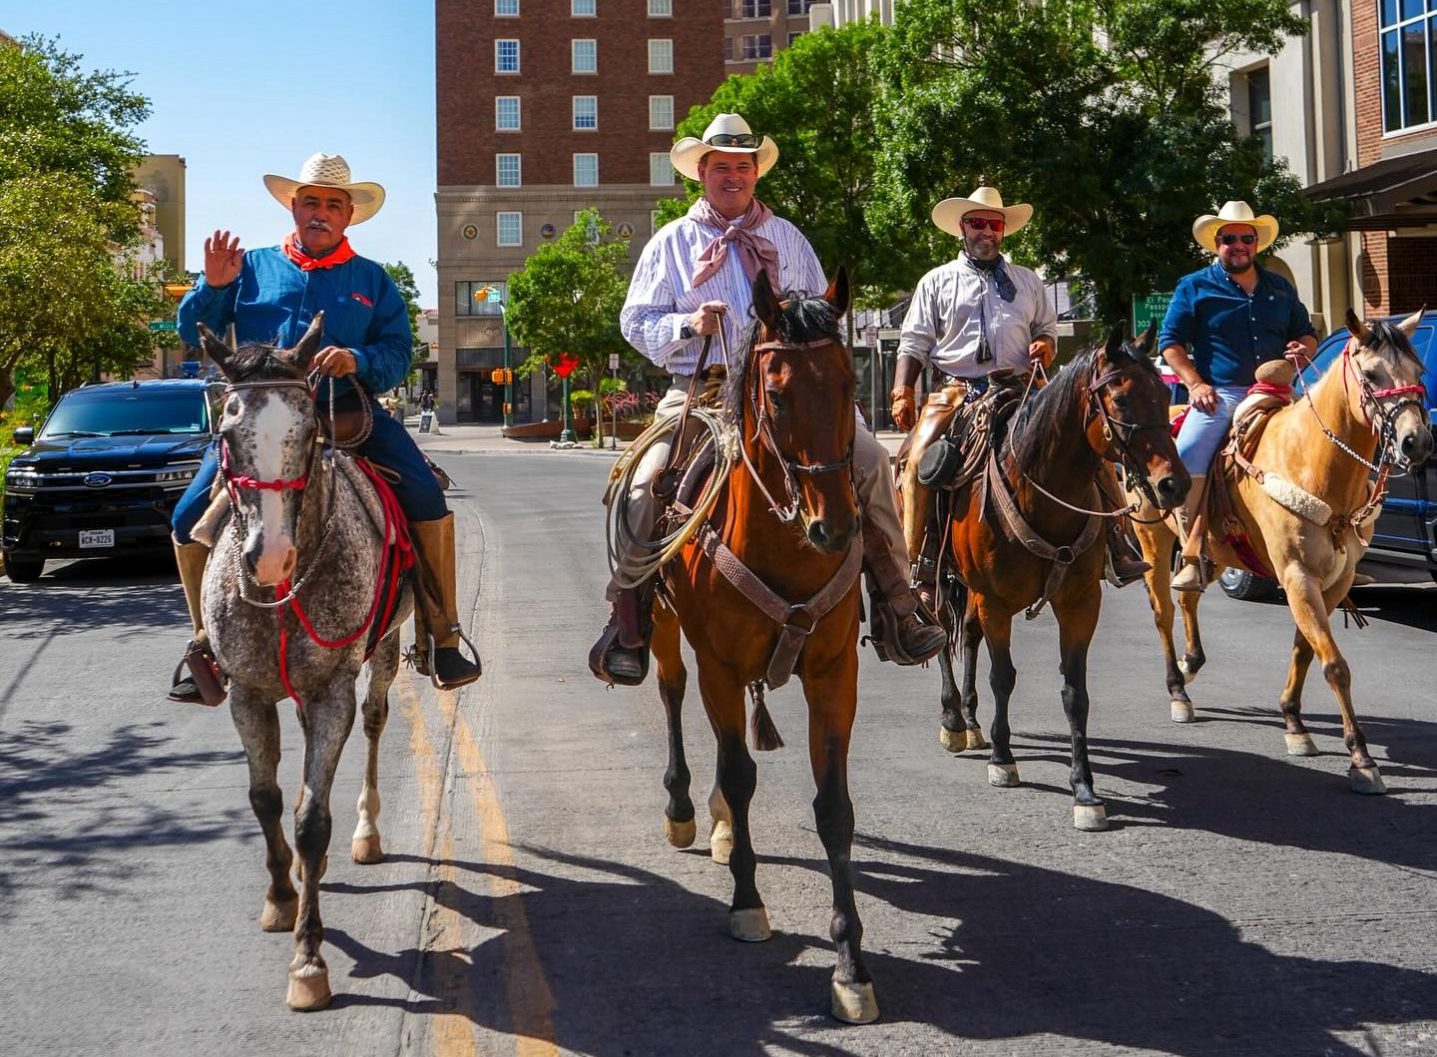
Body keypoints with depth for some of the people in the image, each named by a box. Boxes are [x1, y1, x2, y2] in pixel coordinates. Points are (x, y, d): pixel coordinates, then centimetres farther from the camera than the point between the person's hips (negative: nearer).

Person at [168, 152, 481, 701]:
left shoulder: (372, 280, 13)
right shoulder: (253, 267, 13)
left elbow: (398, 354, 6)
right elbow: (195, 332, 11)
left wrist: (359, 361, -15)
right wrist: (213, 286, -8)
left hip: (351, 414, -1)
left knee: (428, 503, -19)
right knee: (191, 518, -11)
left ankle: (439, 639, -7)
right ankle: (209, 641, 10)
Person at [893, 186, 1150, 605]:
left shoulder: (1027, 281, 21)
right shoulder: (937, 282, 13)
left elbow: (1047, 331, 25)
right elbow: (914, 342, 8)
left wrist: (1045, 345, 0)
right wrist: (903, 392, -6)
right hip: (956, 389, -2)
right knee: (920, 458, -27)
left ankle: (1115, 543, -8)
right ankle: (918, 564, -20)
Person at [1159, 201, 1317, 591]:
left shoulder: (1280, 288, 19)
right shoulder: (1194, 287, 8)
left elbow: (1307, 334, 26)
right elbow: (1170, 341, 3)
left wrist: (1304, 347, 0)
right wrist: (1195, 384, -9)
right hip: (1218, 396, -3)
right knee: (1186, 464, -24)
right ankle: (1192, 557, -17)